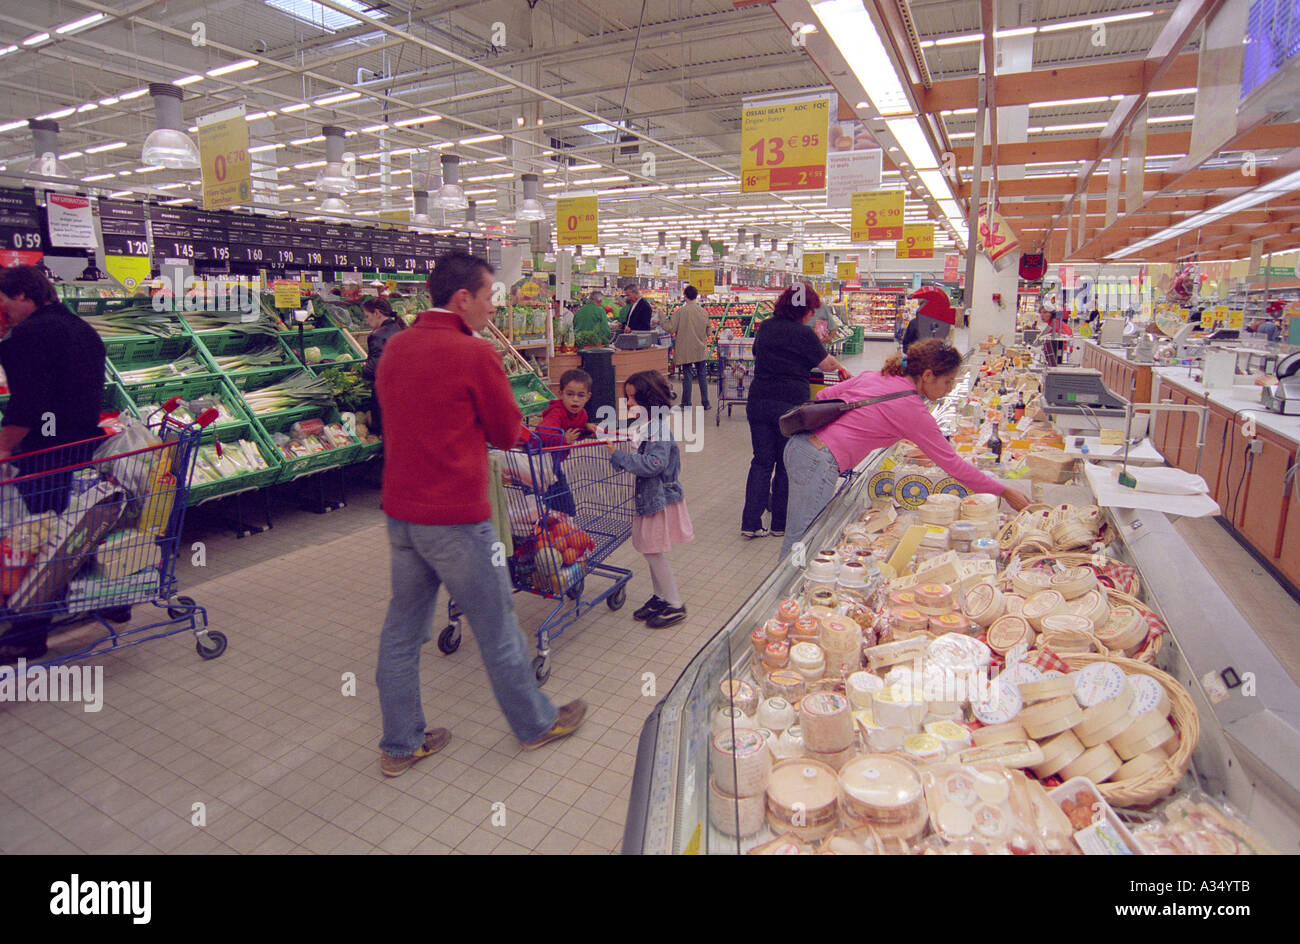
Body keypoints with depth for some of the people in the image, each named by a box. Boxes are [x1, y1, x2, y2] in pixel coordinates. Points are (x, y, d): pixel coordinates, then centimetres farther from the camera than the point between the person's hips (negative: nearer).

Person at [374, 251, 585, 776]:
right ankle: (536, 724, 30)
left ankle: (400, 745, 31)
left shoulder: (394, 348, 7)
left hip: (399, 512, 7)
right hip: (455, 518, -7)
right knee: (496, 629, 10)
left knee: (402, 629, 16)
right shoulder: (475, 354, -15)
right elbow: (509, 434, -6)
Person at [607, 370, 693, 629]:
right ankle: (661, 596, 32)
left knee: (654, 551, -2)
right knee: (649, 550, 17)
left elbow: (653, 464, -30)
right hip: (649, 498, 10)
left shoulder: (659, 428, -21)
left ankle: (675, 605, 11)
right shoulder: (646, 425, 8)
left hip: (661, 499, -10)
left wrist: (620, 456, -26)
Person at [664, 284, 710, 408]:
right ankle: (705, 403, 14)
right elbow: (708, 331, 8)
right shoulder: (703, 311, 0)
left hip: (686, 349, -3)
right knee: (702, 375, 11)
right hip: (700, 349, 3)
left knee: (687, 376, 3)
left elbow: (670, 328, -11)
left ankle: (686, 404, 7)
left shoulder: (681, 311, -12)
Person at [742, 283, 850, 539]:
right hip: (791, 403, -4)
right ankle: (780, 524, 18)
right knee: (787, 465, 9)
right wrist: (841, 367, 25)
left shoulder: (765, 327, 9)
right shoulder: (803, 333, -7)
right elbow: (826, 364, 4)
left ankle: (750, 523, 7)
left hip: (759, 402, 5)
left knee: (762, 462, 10)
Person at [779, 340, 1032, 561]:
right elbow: (952, 463, -3)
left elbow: (823, 396, 16)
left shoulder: (873, 376, 12)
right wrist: (1004, 492, 5)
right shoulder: (913, 410, -8)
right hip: (819, 462, -9)